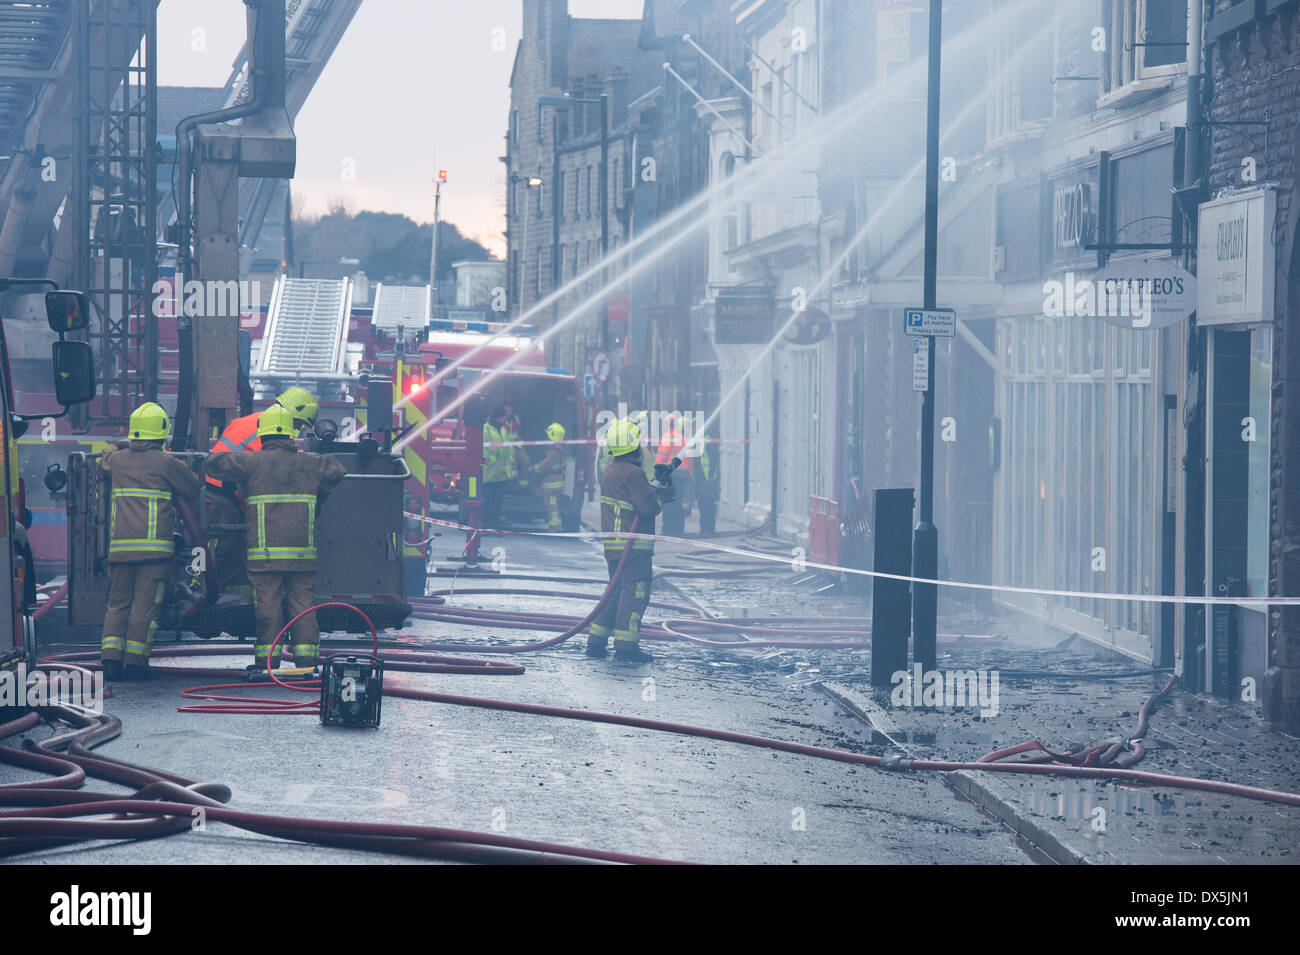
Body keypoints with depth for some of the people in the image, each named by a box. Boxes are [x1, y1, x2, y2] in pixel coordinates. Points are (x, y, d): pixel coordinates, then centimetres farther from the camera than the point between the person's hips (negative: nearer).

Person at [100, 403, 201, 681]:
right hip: (153, 546, -4)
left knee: (118, 602, 11)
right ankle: (135, 662, -5)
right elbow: (193, 491, 7)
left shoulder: (117, 460, 10)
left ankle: (110, 658, 1)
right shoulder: (166, 463, -3)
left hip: (120, 546, 4)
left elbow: (103, 464, 35)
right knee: (145, 604, -2)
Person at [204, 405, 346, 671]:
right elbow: (337, 470, 19)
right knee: (303, 606, 6)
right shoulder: (308, 464, 6)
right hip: (303, 553, 2)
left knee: (268, 607, 0)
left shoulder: (252, 462, -3)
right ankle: (306, 661, 4)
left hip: (264, 553, -2)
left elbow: (214, 463, -3)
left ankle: (268, 664, 0)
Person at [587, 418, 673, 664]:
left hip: (613, 542, 9)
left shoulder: (610, 470, 14)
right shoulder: (632, 473, -17)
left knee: (616, 591, 17)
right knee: (634, 593, -5)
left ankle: (596, 641, 18)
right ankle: (626, 646, -6)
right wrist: (664, 495, -4)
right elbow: (647, 506, -20)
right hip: (633, 544, -9)